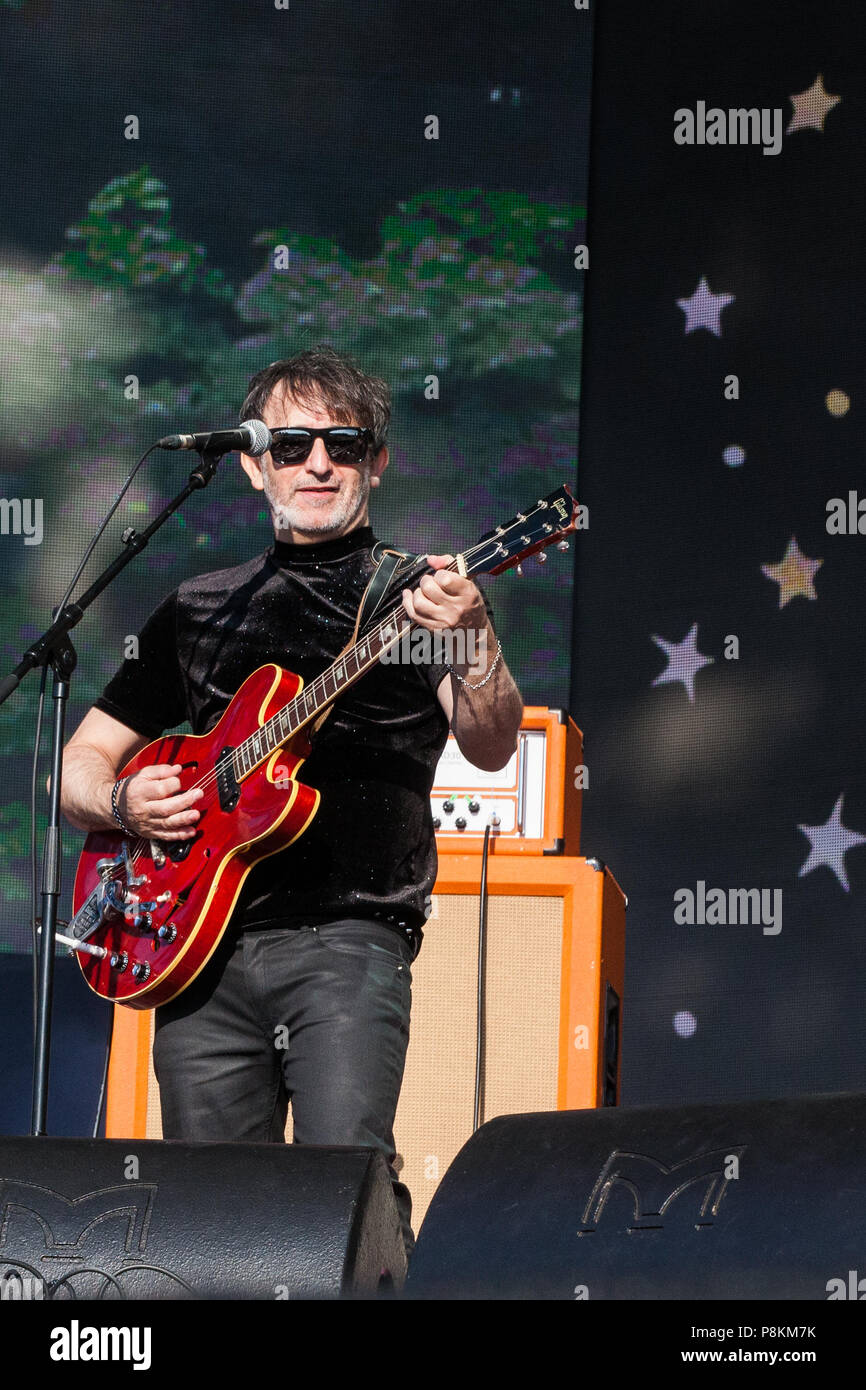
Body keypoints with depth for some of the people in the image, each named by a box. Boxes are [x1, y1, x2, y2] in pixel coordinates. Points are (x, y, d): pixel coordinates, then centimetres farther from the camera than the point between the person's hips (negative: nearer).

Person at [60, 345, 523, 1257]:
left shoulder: (410, 597, 7)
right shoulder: (201, 610, 19)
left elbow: (489, 749, -10)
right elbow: (80, 763, 22)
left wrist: (473, 643, -31)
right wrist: (122, 801, -1)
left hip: (347, 935, -4)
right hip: (201, 947, 4)